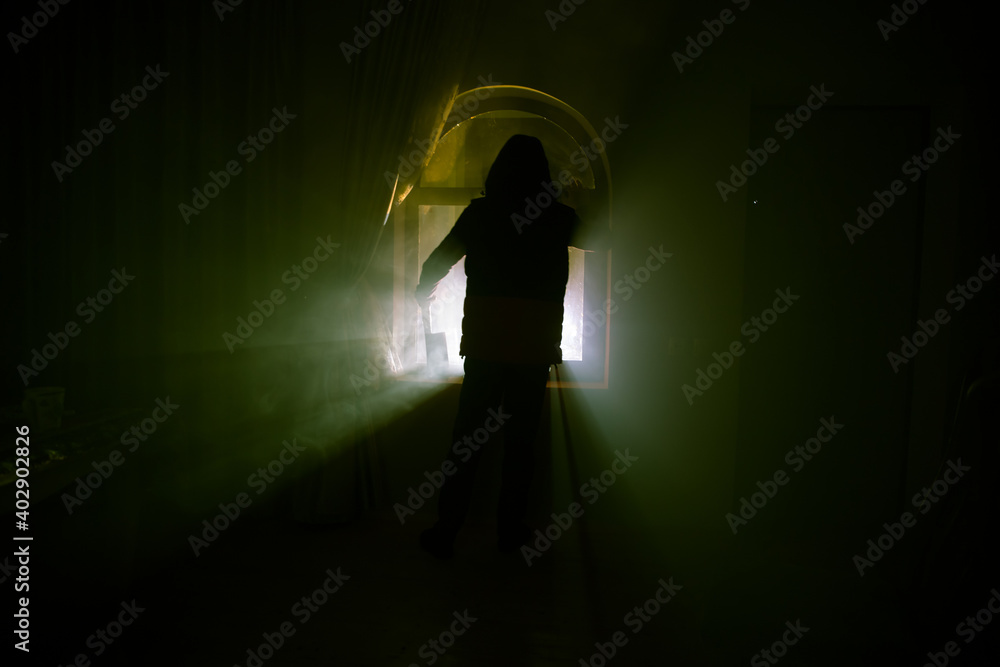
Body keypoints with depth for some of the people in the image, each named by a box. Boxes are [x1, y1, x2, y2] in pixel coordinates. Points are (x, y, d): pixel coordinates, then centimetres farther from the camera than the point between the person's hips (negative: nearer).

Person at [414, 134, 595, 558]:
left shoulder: (479, 212, 2)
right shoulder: (559, 216, 3)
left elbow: (436, 263, 7)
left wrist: (423, 295, 28)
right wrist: (576, 200, 44)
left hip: (484, 340, 0)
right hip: (535, 343, 0)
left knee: (468, 434, 7)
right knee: (521, 436, 10)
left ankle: (445, 531, 12)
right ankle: (510, 529, 19)